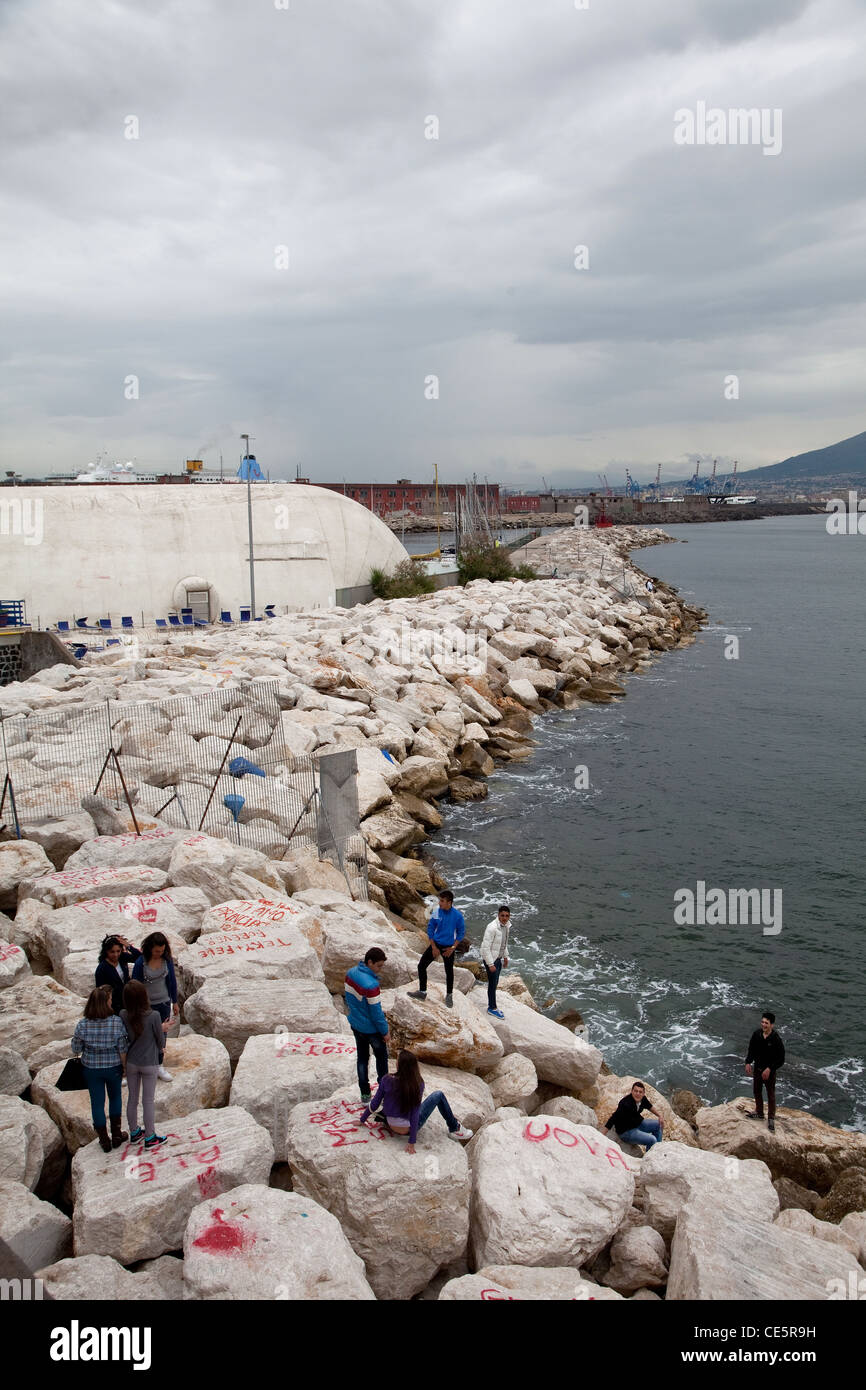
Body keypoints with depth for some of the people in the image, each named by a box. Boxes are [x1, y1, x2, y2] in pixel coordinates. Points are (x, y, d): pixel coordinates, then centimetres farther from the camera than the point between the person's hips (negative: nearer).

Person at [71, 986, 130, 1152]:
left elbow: (76, 1050, -4)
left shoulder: (82, 1025, -17)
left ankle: (104, 1141, 24)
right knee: (115, 1098, 23)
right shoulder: (116, 1022, -21)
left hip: (91, 1069, 0)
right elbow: (123, 1050, -13)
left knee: (97, 1103, 14)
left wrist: (76, 1056, 20)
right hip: (113, 1068, 0)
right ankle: (116, 1135, 31)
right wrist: (125, 1067, 3)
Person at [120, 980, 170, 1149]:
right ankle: (150, 1138, 24)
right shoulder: (154, 1016, -25)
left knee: (132, 1099, 20)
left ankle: (134, 1132, 36)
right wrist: (161, 1048, 14)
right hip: (149, 1064, -3)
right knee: (148, 1101, 11)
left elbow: (127, 1036, 0)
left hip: (131, 1063, 3)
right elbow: (160, 1041, -12)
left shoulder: (123, 1015, -15)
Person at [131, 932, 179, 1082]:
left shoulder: (167, 959, -8)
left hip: (164, 1004, 4)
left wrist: (175, 1002, 9)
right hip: (147, 1006, -3)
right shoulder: (141, 963, -19)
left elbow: (172, 981, 4)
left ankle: (159, 1066, 30)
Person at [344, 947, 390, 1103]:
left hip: (355, 1025, 7)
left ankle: (365, 1094, 27)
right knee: (381, 1058, 16)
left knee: (362, 1058, 19)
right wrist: (385, 1031, -12)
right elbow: (376, 1011, -25)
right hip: (372, 1029, -7)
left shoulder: (351, 973, -9)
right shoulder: (371, 985, -33)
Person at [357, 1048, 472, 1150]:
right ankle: (455, 1129, 22)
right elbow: (415, 1113, -20)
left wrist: (362, 1120, 9)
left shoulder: (387, 1081, -18)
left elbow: (375, 1104, -8)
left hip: (390, 1124, 3)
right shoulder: (418, 1084, -21)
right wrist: (411, 1142, -16)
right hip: (408, 1129, -3)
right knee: (439, 1095, 10)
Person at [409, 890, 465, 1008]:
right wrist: (433, 947, -5)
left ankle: (449, 995, 30)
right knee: (421, 965, 1)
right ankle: (422, 992, 16)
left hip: (448, 947, -3)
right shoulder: (437, 912, -11)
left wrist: (453, 948, -10)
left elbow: (461, 933, -5)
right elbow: (430, 928, -2)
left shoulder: (458, 916, -16)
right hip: (436, 944, 3)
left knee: (449, 972, 9)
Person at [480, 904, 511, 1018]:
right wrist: (490, 964, -23)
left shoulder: (505, 925, 1)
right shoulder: (492, 927, -27)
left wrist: (505, 956, 22)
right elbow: (485, 947, -25)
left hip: (498, 958, 8)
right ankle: (492, 1008, 17)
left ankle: (491, 1006, 30)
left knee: (495, 983, 17)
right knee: (492, 984, 2)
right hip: (490, 959, -8)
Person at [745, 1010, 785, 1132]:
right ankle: (759, 1113, 41)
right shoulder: (756, 1034, -10)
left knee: (771, 1095, 8)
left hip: (769, 1071, -5)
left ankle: (771, 1119, 22)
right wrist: (748, 1062, -5)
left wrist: (770, 1069, -23)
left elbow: (781, 1059, -17)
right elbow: (751, 1049, 5)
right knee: (756, 1091, 21)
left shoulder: (776, 1039, -23)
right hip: (757, 1068, 5)